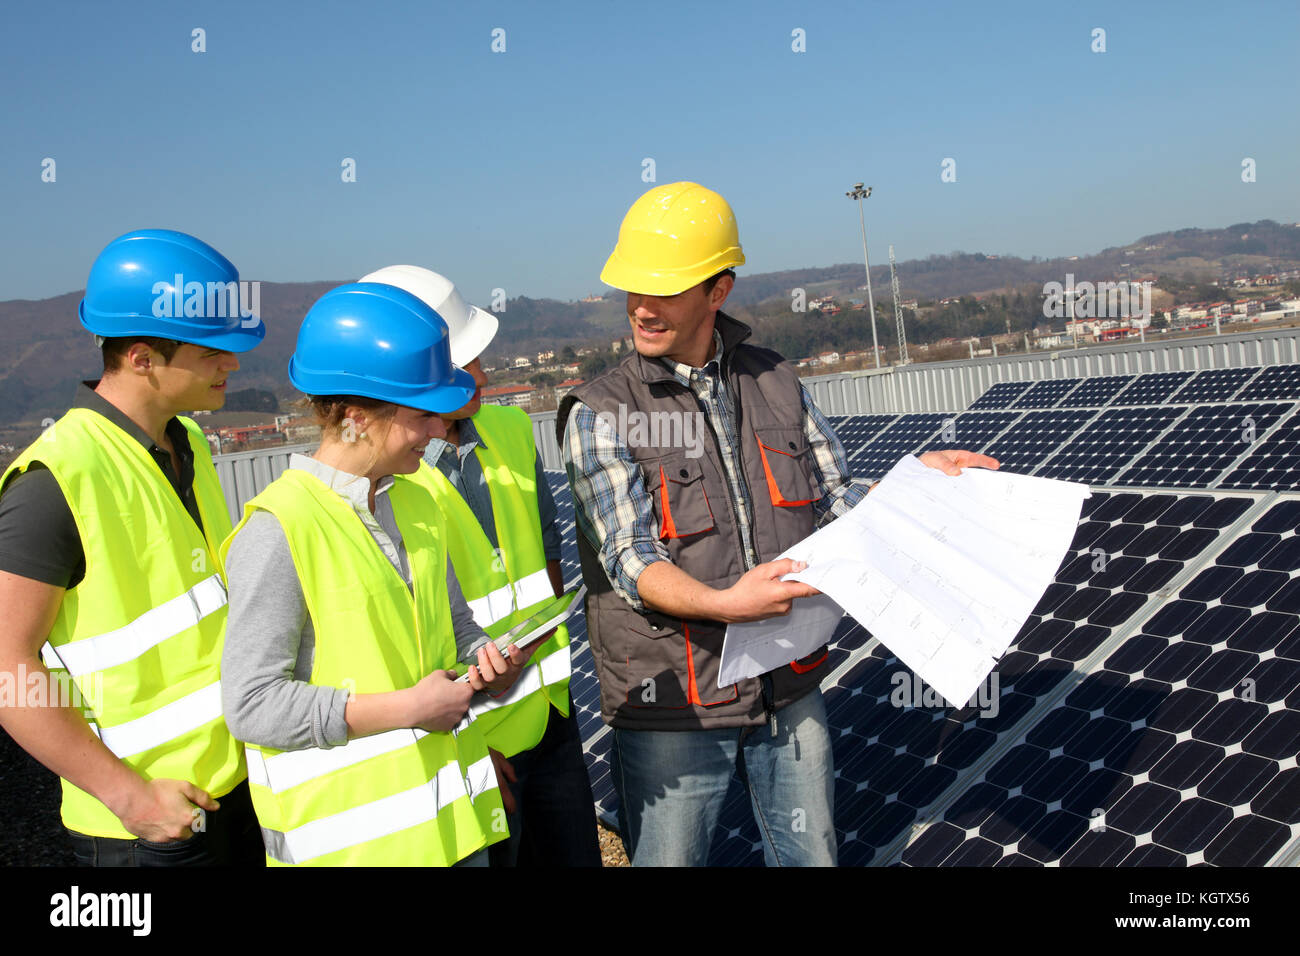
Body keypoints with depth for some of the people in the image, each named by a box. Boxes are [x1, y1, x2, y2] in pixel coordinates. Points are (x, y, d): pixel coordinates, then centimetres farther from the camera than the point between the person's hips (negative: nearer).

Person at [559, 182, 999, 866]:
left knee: (812, 857, 20)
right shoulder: (598, 413, -10)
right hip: (673, 710, -4)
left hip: (791, 692, 4)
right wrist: (722, 605, -34)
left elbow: (840, 503, 11)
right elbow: (631, 562, -18)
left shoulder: (776, 384, 3)